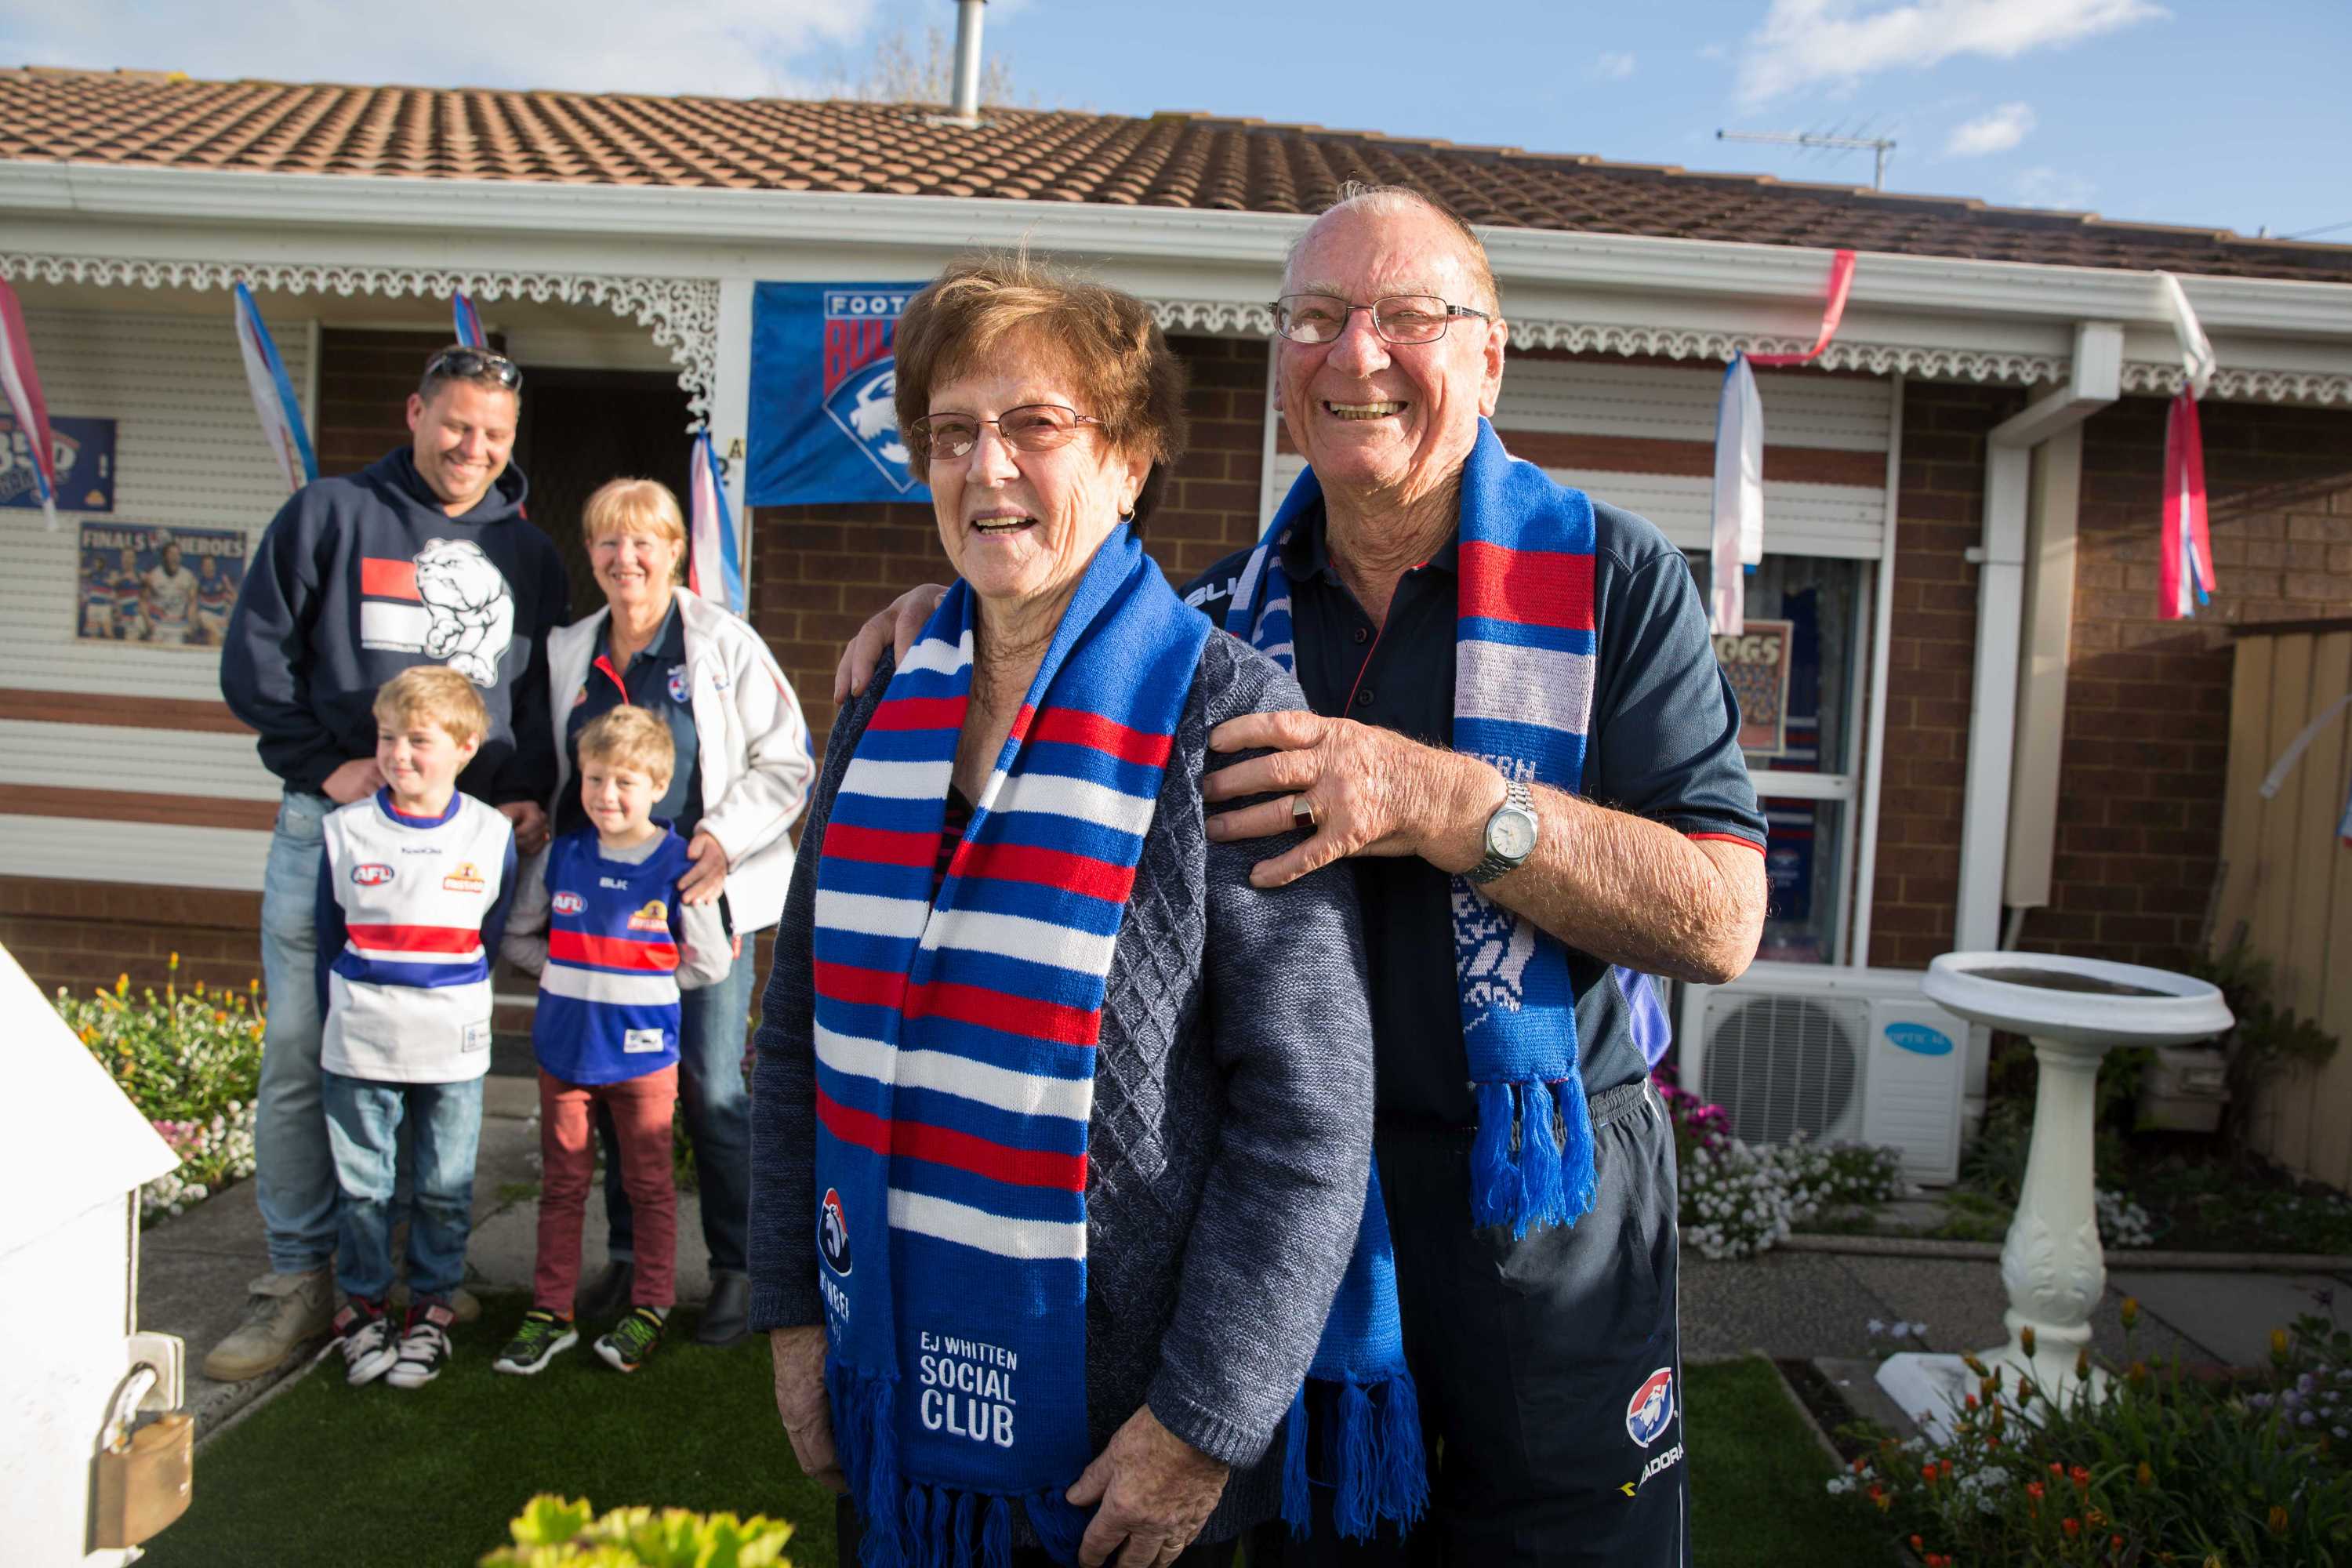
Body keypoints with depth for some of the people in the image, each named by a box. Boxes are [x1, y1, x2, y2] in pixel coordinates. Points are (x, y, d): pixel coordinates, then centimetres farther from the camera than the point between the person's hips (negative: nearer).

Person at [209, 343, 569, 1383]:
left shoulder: (527, 556, 15)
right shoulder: (329, 516, 6)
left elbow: (546, 695, 19)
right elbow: (254, 659, 3)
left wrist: (531, 791, 3)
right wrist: (326, 765, -8)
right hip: (330, 829, -1)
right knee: (303, 1056, 0)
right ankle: (300, 1279, 12)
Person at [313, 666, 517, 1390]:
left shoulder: (492, 834, -2)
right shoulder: (344, 830, 0)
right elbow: (328, 941, 8)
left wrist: (450, 1007, 7)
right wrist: (342, 1022, 7)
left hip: (452, 1048, 0)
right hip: (359, 1046, 1)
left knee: (445, 1187, 8)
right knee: (361, 1182, 10)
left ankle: (431, 1307, 24)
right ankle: (362, 1303, 27)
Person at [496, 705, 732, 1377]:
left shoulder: (680, 866, -9)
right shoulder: (559, 857, 1)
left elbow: (709, 964, -3)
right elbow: (517, 935, 12)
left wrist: (639, 982, -5)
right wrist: (565, 973, 0)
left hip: (643, 1053, -3)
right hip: (562, 1049, 3)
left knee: (649, 1183, 9)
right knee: (562, 1182, 13)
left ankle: (650, 1308, 23)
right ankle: (551, 1310, 25)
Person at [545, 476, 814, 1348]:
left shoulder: (723, 643, -2)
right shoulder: (568, 656, 12)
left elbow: (787, 761, -2)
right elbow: (553, 776, 21)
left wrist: (725, 839, -14)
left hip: (705, 901, -4)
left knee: (712, 1087, -4)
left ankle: (736, 1269, 10)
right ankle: (629, 1254, 27)